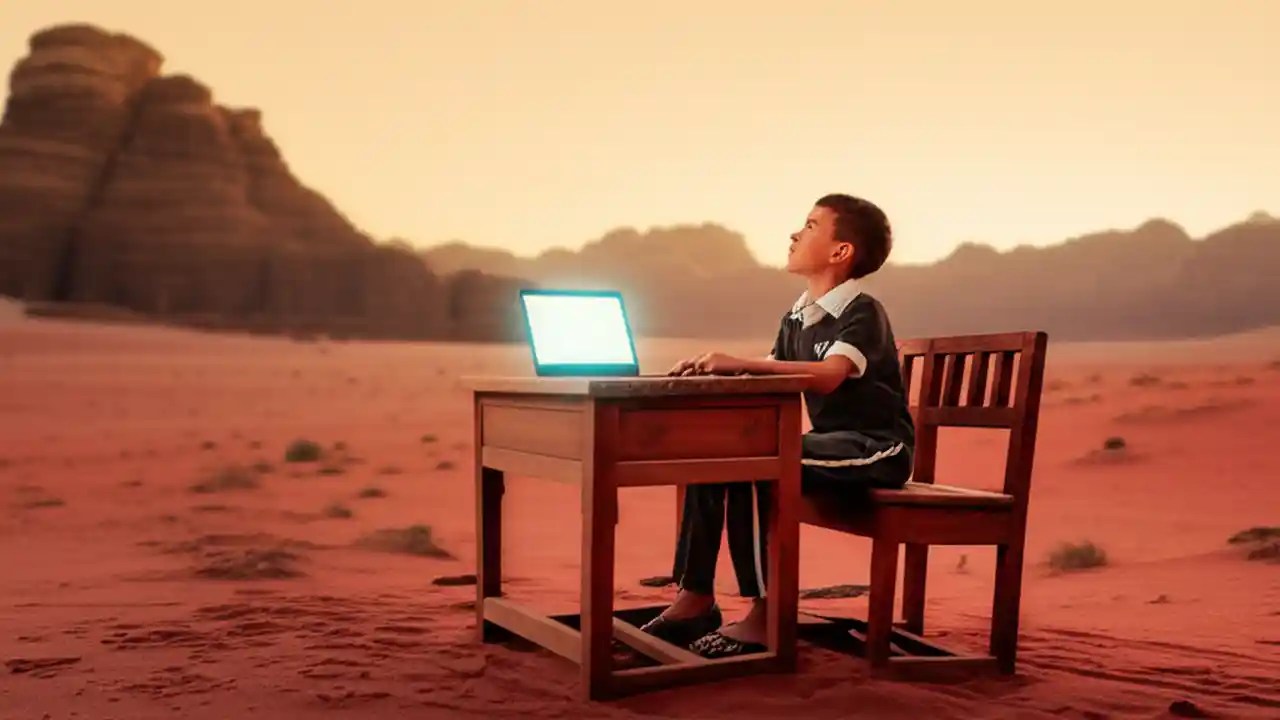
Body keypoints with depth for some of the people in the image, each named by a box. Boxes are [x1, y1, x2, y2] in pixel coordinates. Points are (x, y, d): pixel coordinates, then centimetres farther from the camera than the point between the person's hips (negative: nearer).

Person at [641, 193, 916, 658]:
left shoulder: (863, 312, -13)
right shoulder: (795, 319, 13)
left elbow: (829, 375, -32)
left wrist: (741, 363, -39)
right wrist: (713, 371, -11)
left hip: (876, 448, -8)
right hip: (830, 445, 8)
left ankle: (765, 615, -20)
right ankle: (695, 596, -3)